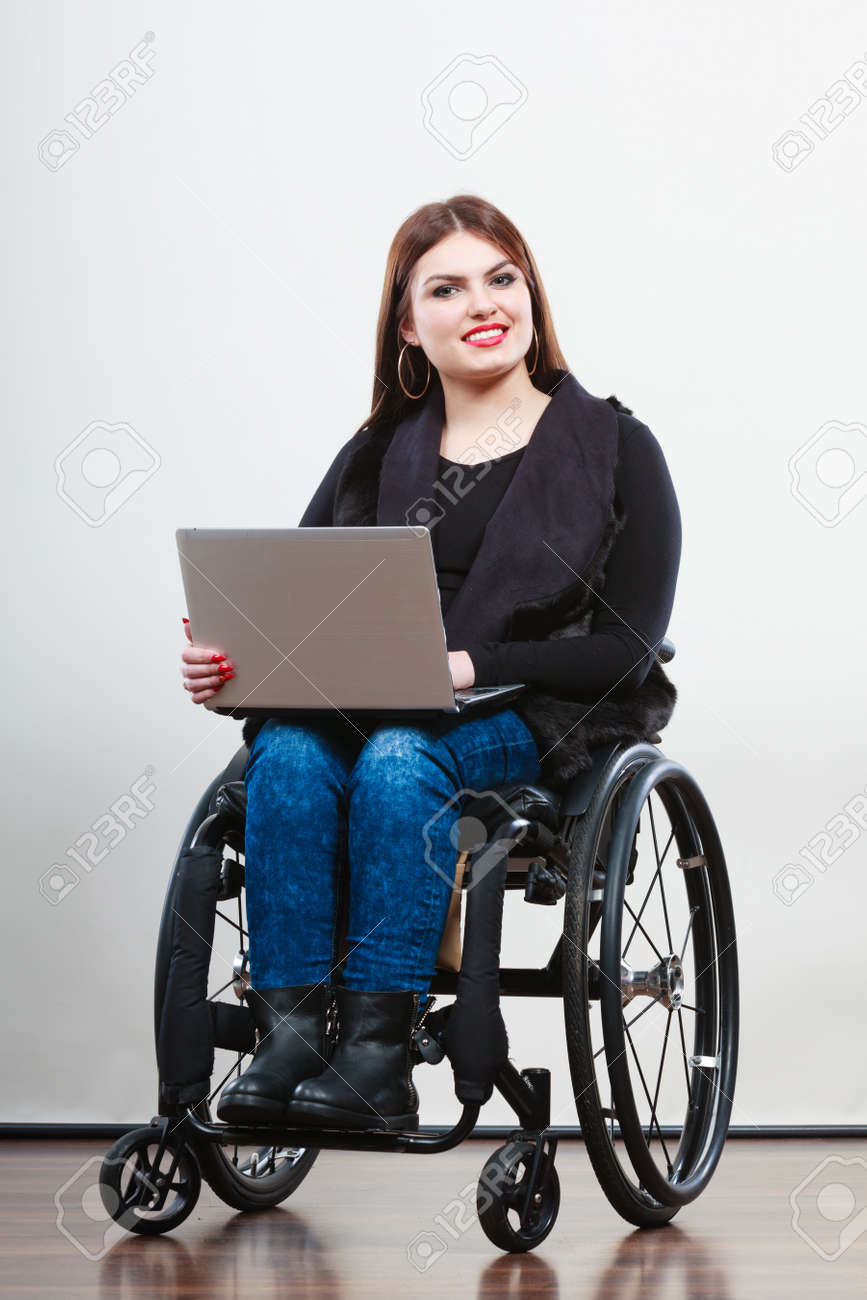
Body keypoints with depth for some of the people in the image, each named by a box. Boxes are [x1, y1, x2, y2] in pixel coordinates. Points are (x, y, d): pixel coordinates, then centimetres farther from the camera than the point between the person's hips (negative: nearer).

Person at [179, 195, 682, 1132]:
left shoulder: (613, 448, 4)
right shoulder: (376, 455, 16)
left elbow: (627, 649, -6)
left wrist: (468, 665, -20)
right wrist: (223, 658, -15)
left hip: (537, 722, -3)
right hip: (366, 706, 4)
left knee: (399, 756, -35)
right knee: (289, 751, -30)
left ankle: (379, 1048, -37)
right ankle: (286, 1031, -34)